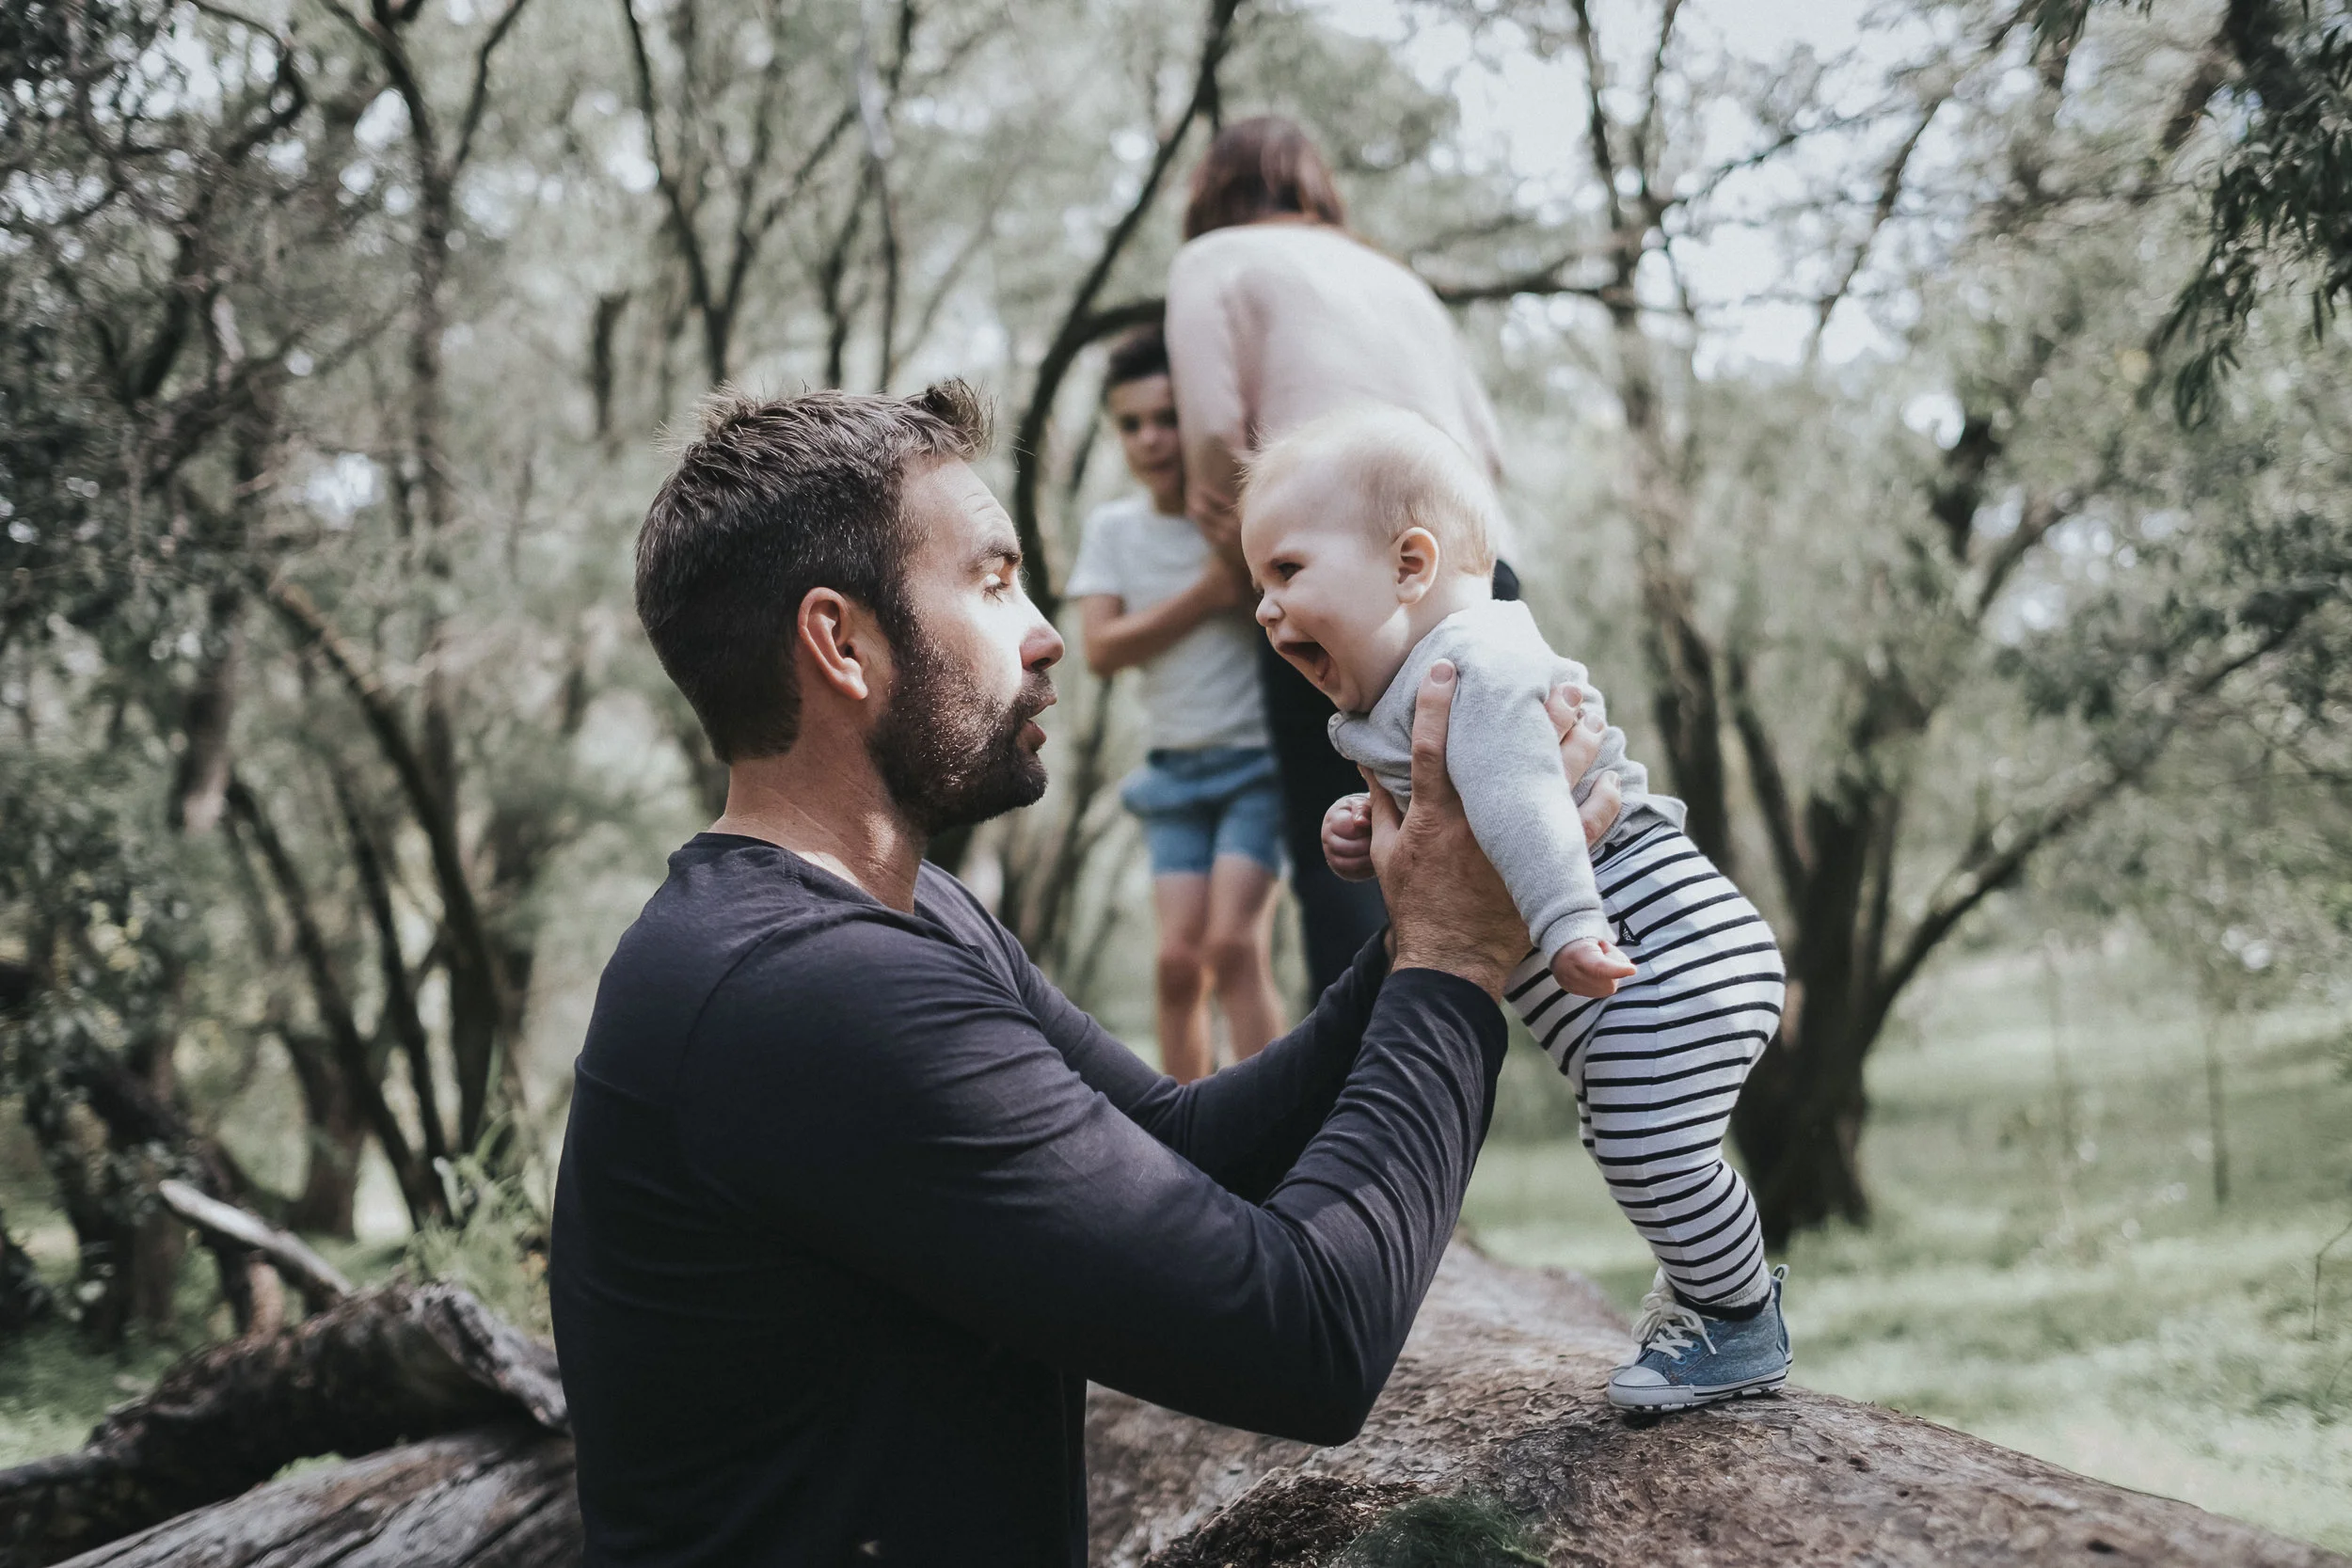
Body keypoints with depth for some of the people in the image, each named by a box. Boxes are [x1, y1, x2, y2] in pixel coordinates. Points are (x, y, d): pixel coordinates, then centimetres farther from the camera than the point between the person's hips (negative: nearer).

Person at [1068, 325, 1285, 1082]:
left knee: (1234, 941, -17)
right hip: (1176, 766, 3)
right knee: (1179, 957, -6)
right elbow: (1102, 649, -6)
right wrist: (1208, 594, -17)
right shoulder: (1113, 527, 5)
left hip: (1260, 761, -3)